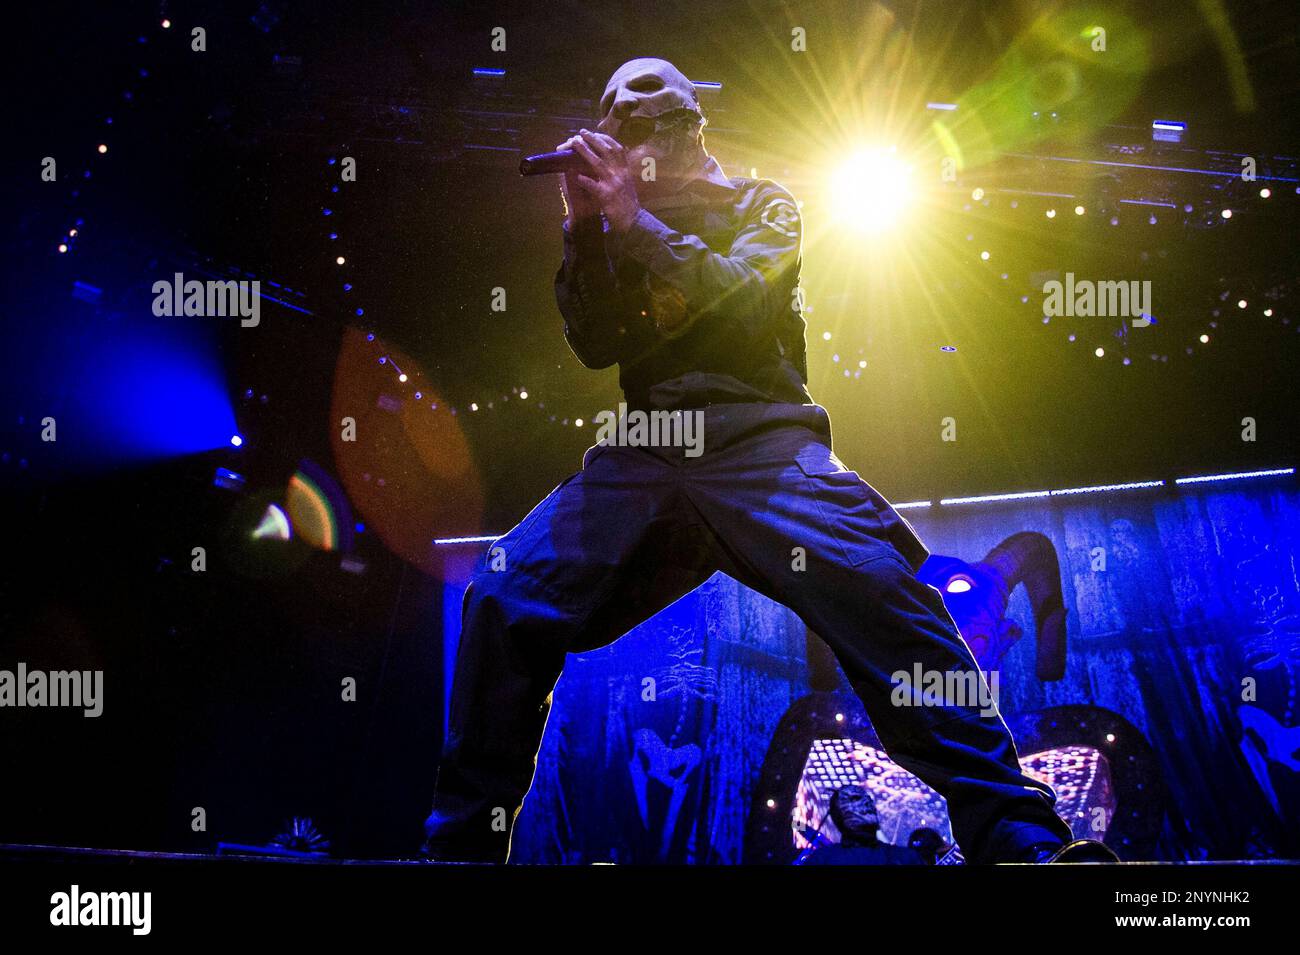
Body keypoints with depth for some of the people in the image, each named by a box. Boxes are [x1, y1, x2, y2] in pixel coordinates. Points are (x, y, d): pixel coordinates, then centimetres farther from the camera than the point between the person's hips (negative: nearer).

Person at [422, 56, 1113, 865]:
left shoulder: (764, 206, 16)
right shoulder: (623, 229, 24)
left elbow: (738, 295, -4)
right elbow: (596, 346, 11)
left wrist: (635, 220, -5)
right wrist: (586, 228, 1)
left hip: (759, 440, -3)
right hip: (645, 453, 3)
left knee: (878, 589, -29)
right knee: (503, 599, -18)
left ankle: (1016, 835, -26)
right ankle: (463, 840, -4)